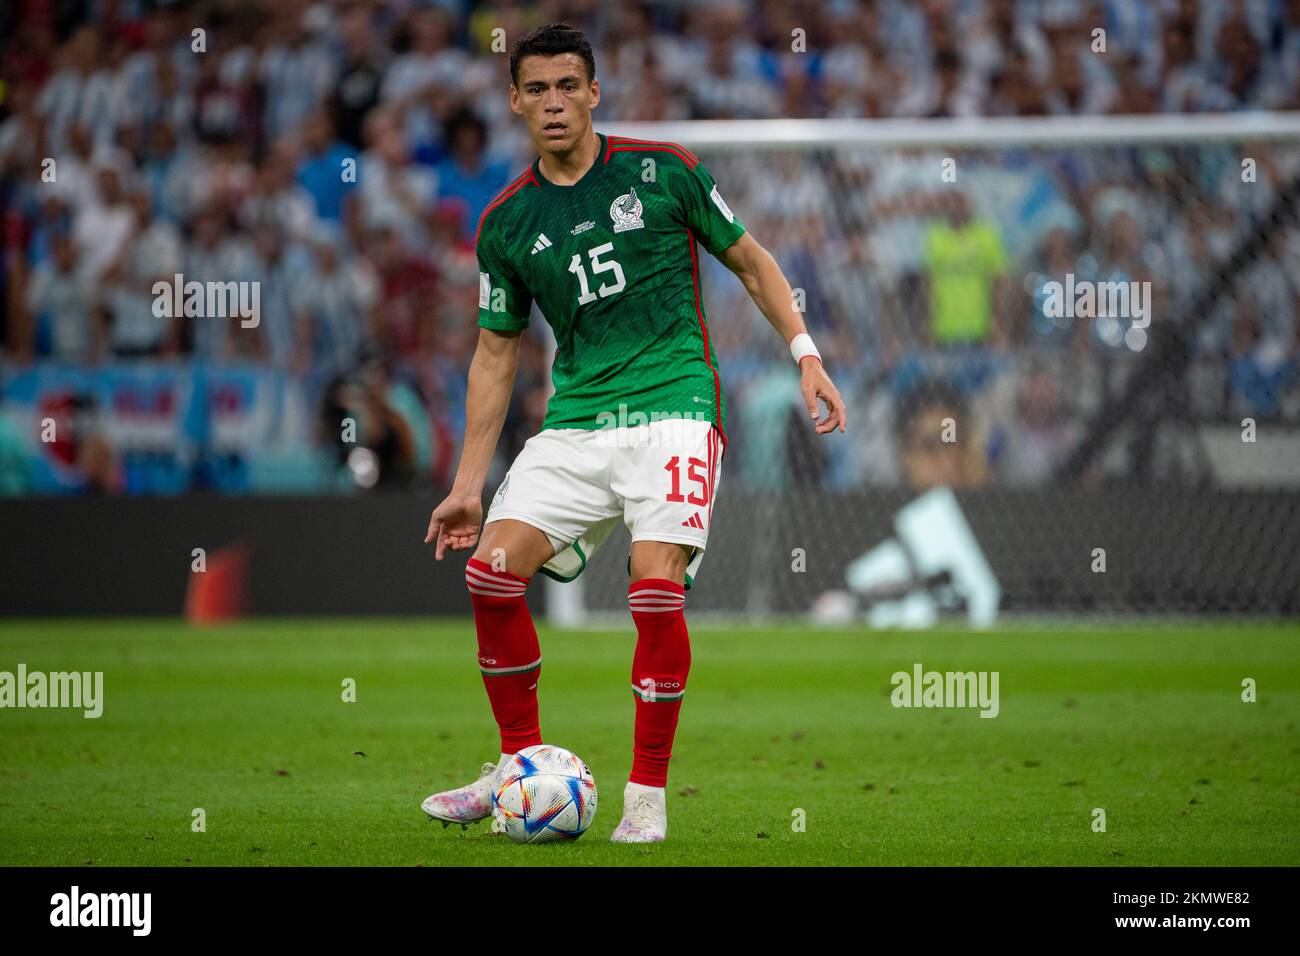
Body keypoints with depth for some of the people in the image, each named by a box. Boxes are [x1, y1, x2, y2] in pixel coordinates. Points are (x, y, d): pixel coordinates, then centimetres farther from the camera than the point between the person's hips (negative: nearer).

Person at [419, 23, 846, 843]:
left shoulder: (660, 172, 0)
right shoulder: (507, 222, 8)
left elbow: (750, 260, 10)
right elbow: (497, 351, 15)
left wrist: (806, 355, 1)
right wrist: (468, 485, 13)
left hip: (673, 407, -4)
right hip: (575, 421, 4)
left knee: (656, 586, -20)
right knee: (492, 573, -11)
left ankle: (648, 797, -8)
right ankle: (522, 768, 8)